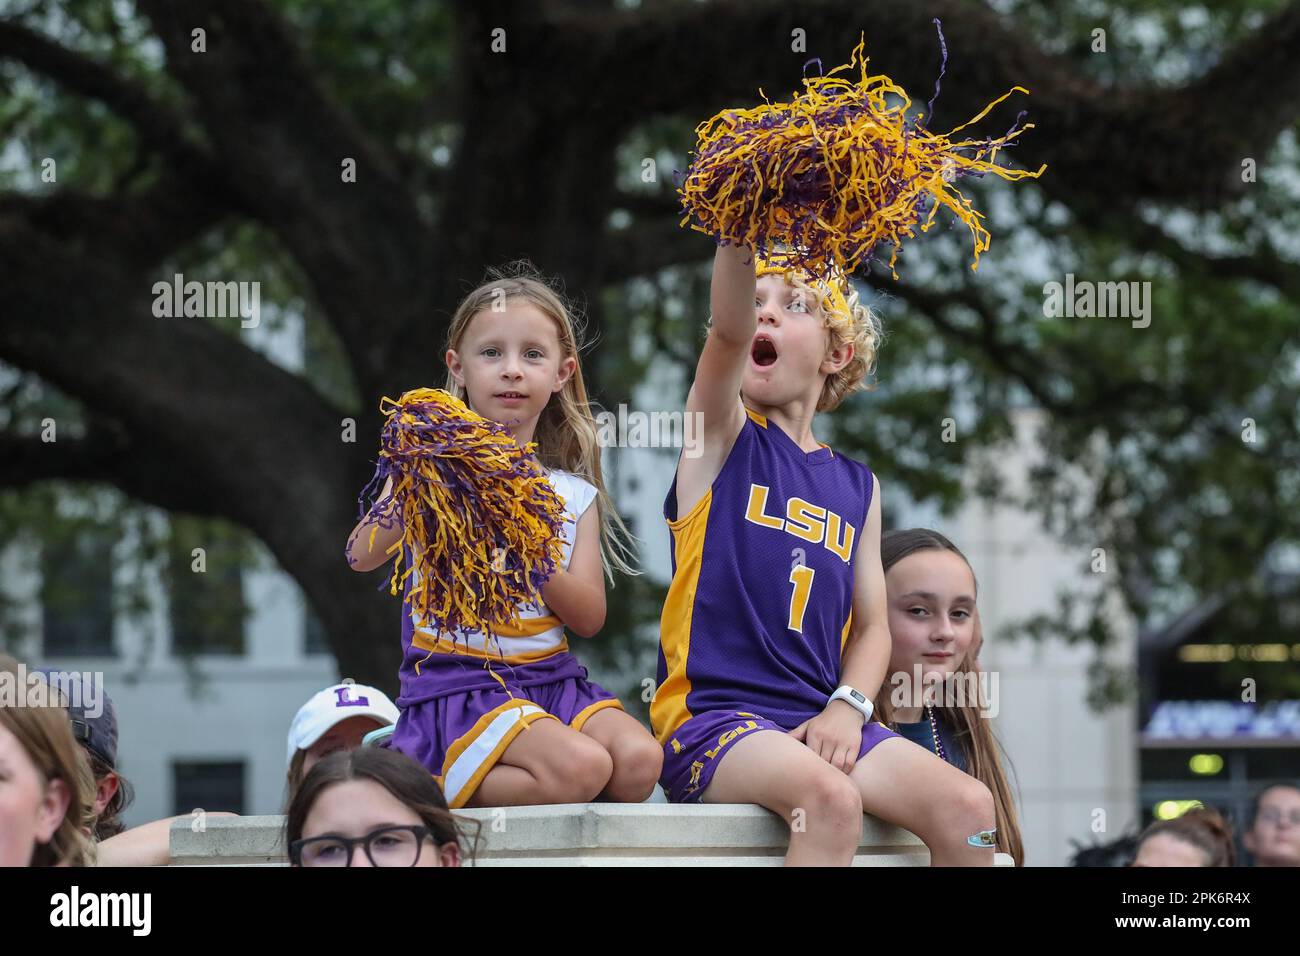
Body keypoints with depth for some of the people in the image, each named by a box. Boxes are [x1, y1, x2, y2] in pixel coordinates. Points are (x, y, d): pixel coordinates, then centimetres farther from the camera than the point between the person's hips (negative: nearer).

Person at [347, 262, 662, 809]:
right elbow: (362, 557, -13)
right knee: (579, 768, -29)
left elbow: (590, 619, 4)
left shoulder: (576, 496, 13)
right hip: (457, 680, -5)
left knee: (639, 761, -24)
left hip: (549, 677, 5)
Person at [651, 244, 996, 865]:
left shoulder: (857, 487, 18)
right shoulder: (721, 438, 5)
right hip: (709, 715, -5)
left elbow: (872, 625, 15)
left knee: (969, 808, -19)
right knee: (830, 799, -35)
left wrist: (847, 707, -7)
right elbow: (728, 330, -15)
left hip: (820, 722, 5)